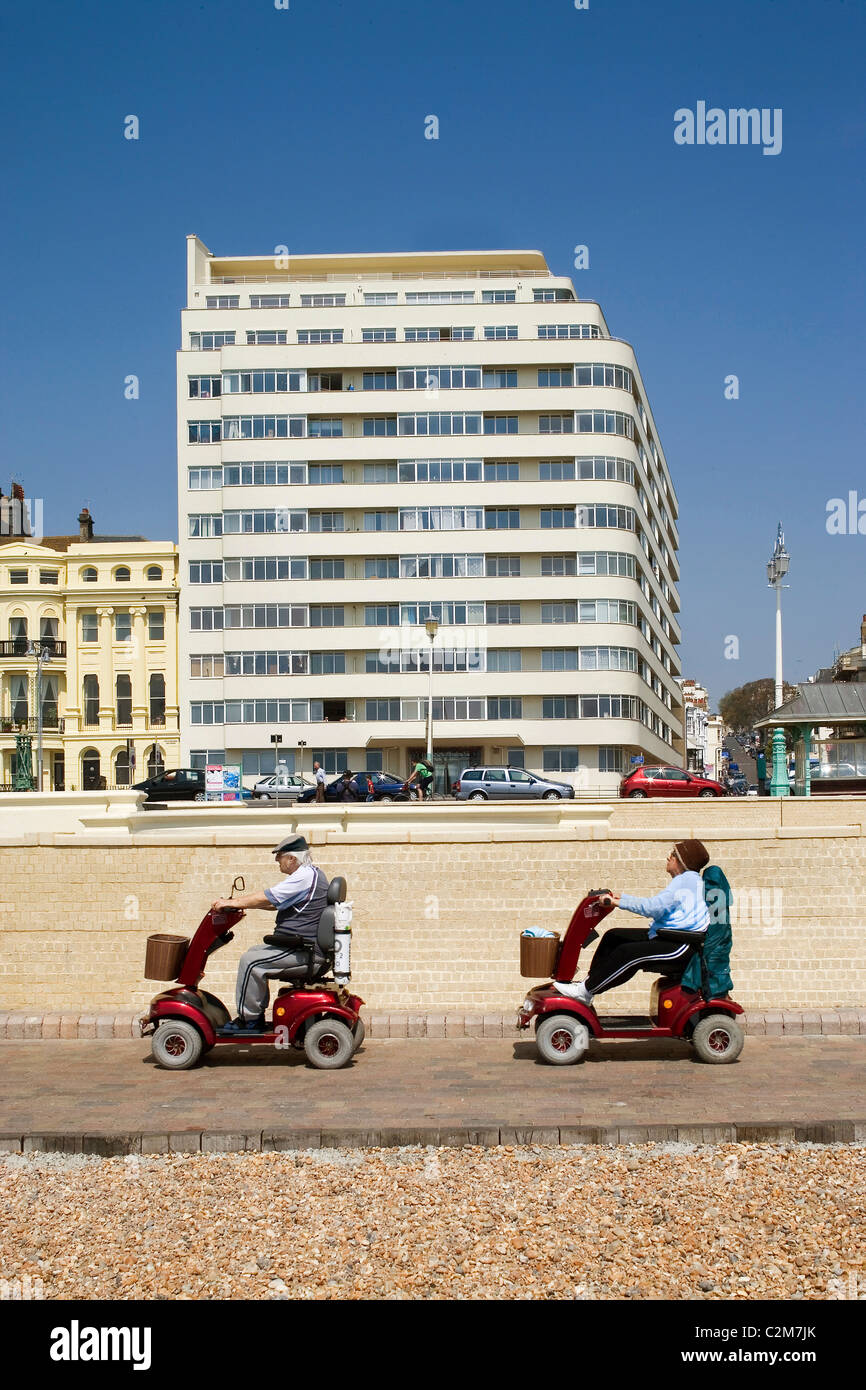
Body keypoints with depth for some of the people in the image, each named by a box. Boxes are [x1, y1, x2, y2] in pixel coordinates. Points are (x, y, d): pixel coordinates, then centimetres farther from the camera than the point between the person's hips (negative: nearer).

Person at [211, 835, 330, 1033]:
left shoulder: (305, 876, -17)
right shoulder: (311, 873, 18)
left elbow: (267, 898, -19)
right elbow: (274, 903, 23)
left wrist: (232, 903, -10)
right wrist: (237, 902, 17)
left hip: (305, 954, -11)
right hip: (305, 947, 11)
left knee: (251, 961, -16)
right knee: (254, 953, 19)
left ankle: (248, 1019, -8)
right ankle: (257, 1016, 17)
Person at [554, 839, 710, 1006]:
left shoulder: (688, 879, -15)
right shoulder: (685, 879, 18)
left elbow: (654, 907, -24)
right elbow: (656, 905, 20)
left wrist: (620, 902, -19)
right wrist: (621, 897, 18)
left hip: (680, 946, -11)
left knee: (627, 953, -25)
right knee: (613, 936, 10)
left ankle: (585, 991, -17)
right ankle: (590, 982, 10)